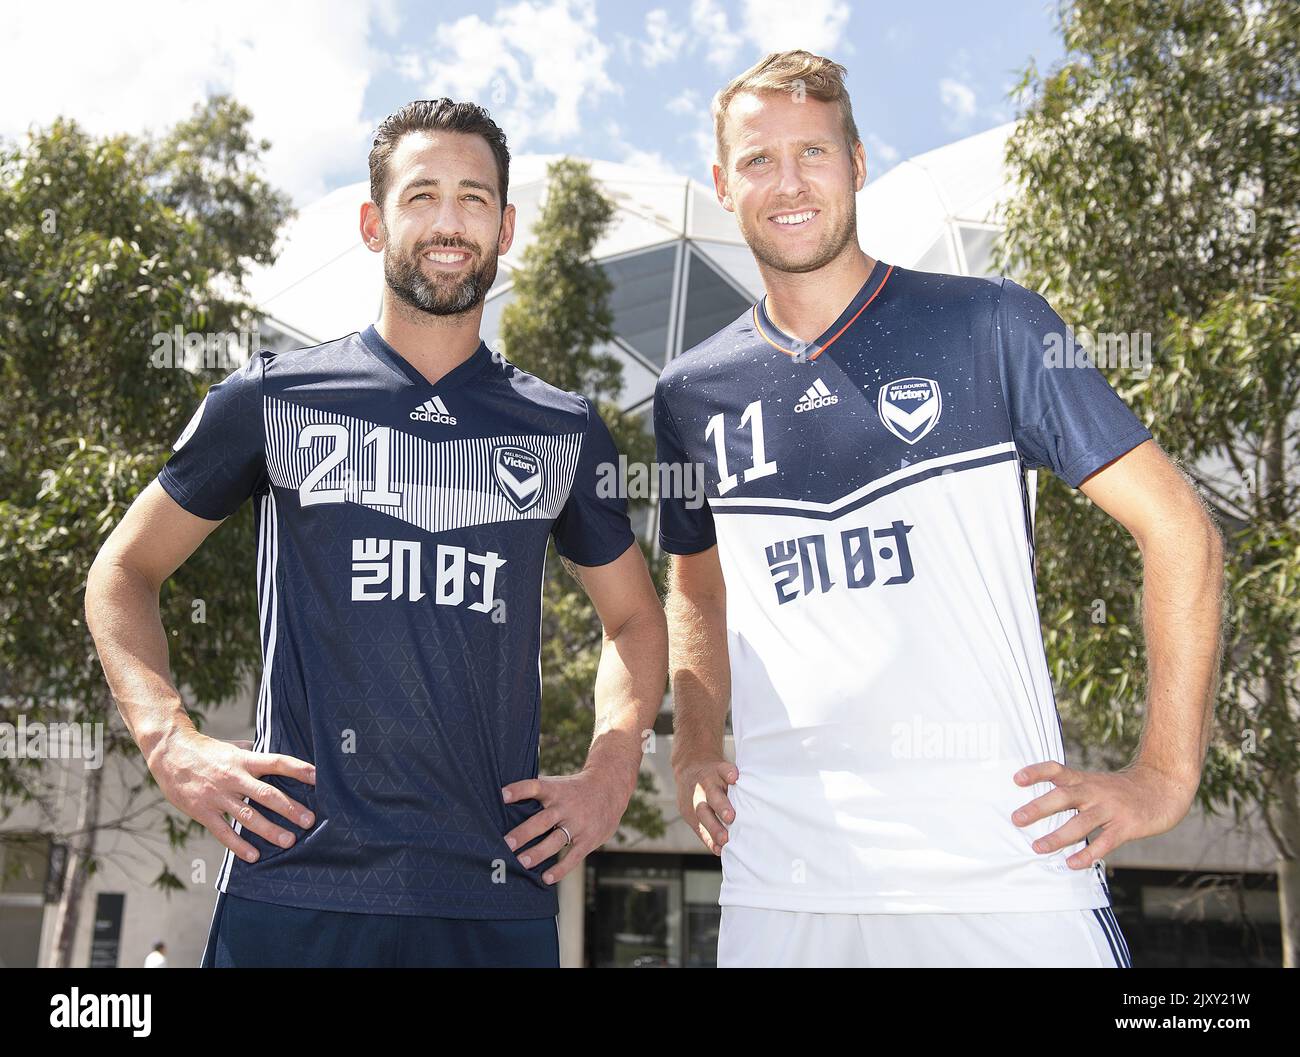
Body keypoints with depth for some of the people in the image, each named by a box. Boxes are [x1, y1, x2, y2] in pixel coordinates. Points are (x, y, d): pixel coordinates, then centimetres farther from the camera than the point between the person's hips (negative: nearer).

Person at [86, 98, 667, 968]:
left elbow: (636, 618, 19)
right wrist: (173, 744, -4)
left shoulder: (566, 433, 8)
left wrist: (610, 778, 4)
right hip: (296, 885, -1)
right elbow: (125, 571, 11)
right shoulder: (274, 400, 4)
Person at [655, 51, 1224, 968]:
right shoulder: (693, 393, 7)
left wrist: (1166, 773, -6)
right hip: (782, 875, 3)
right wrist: (695, 751, 8)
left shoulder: (990, 327, -3)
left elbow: (1177, 529, -2)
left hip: (1003, 854, -2)